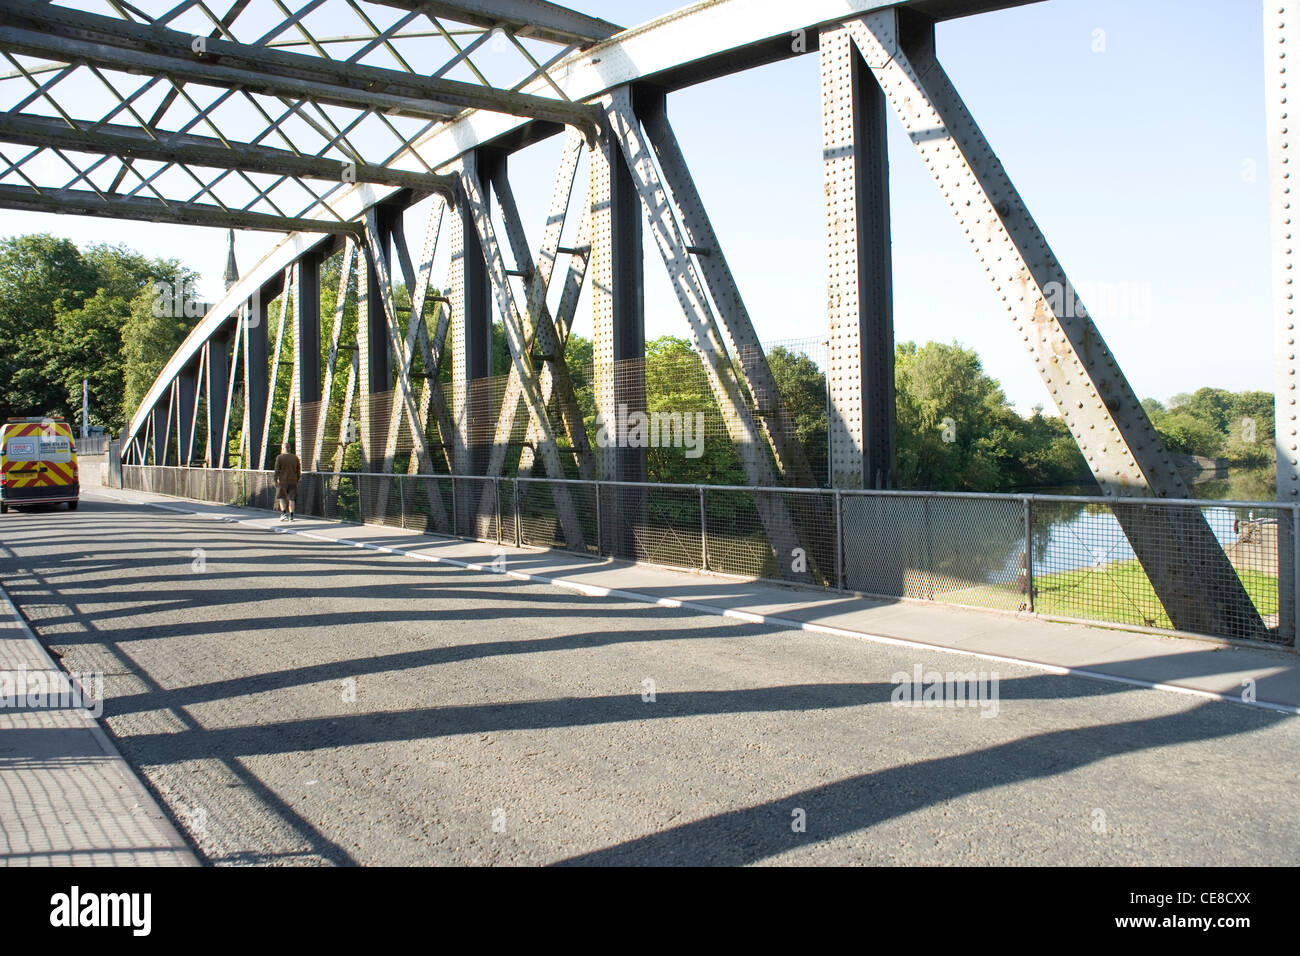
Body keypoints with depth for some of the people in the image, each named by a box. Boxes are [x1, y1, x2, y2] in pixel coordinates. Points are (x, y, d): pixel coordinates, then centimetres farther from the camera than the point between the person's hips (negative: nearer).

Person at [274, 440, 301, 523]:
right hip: (293, 481, 3)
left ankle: (283, 513, -1)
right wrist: (297, 480, 16)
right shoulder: (295, 458, 5)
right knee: (291, 498, 4)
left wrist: (275, 481, -3)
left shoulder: (279, 458, -5)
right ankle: (291, 516, 0)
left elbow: (277, 470, -8)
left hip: (283, 481, -3)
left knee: (281, 497, 13)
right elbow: (298, 471, 7)